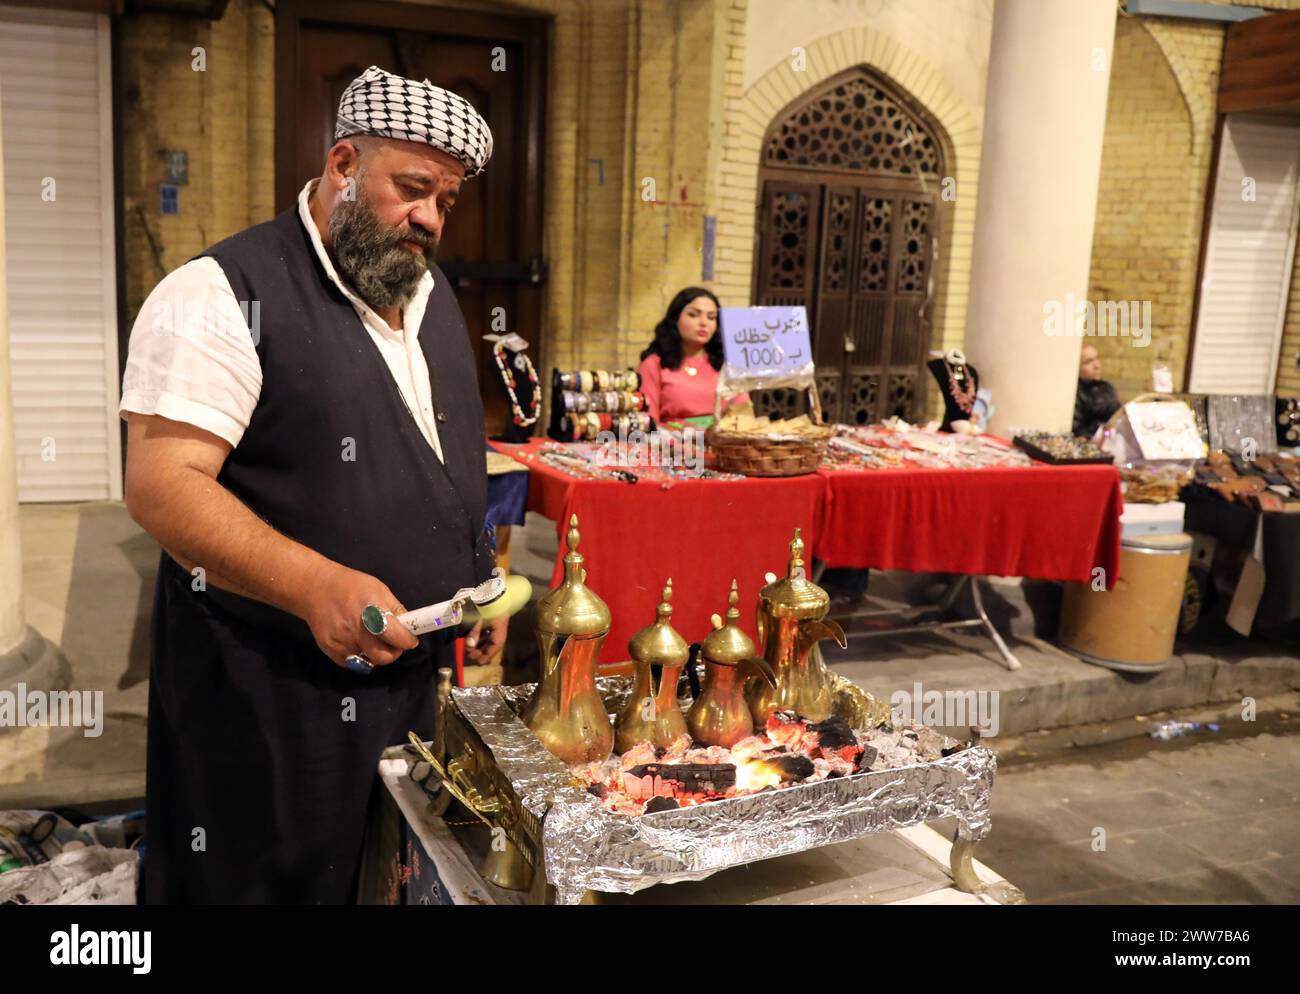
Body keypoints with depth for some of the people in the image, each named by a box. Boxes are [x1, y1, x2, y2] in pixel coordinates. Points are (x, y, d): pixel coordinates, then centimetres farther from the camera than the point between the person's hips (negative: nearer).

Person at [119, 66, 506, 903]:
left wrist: (482, 576, 10)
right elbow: (162, 485, -22)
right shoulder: (225, 293, -15)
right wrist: (315, 585, -33)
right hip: (265, 691, -7)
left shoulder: (433, 294, 10)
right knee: (272, 881, 9)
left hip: (411, 673, 7)